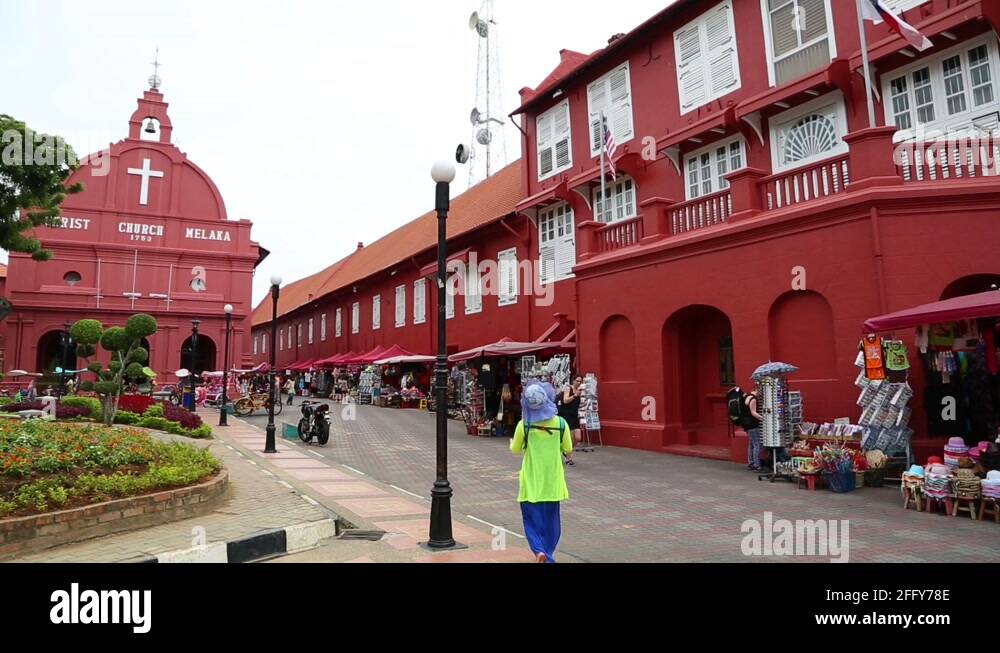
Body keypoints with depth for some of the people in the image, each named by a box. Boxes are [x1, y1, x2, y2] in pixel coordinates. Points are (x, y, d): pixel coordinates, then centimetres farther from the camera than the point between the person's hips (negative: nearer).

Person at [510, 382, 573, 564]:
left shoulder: (524, 424, -12)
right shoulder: (560, 423, -9)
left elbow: (515, 450, 1)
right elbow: (568, 449, 3)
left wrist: (512, 443, 23)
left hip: (532, 480, -2)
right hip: (552, 479, 2)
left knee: (532, 517, 8)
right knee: (550, 518, 16)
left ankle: (539, 550, -12)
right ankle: (548, 555, 24)